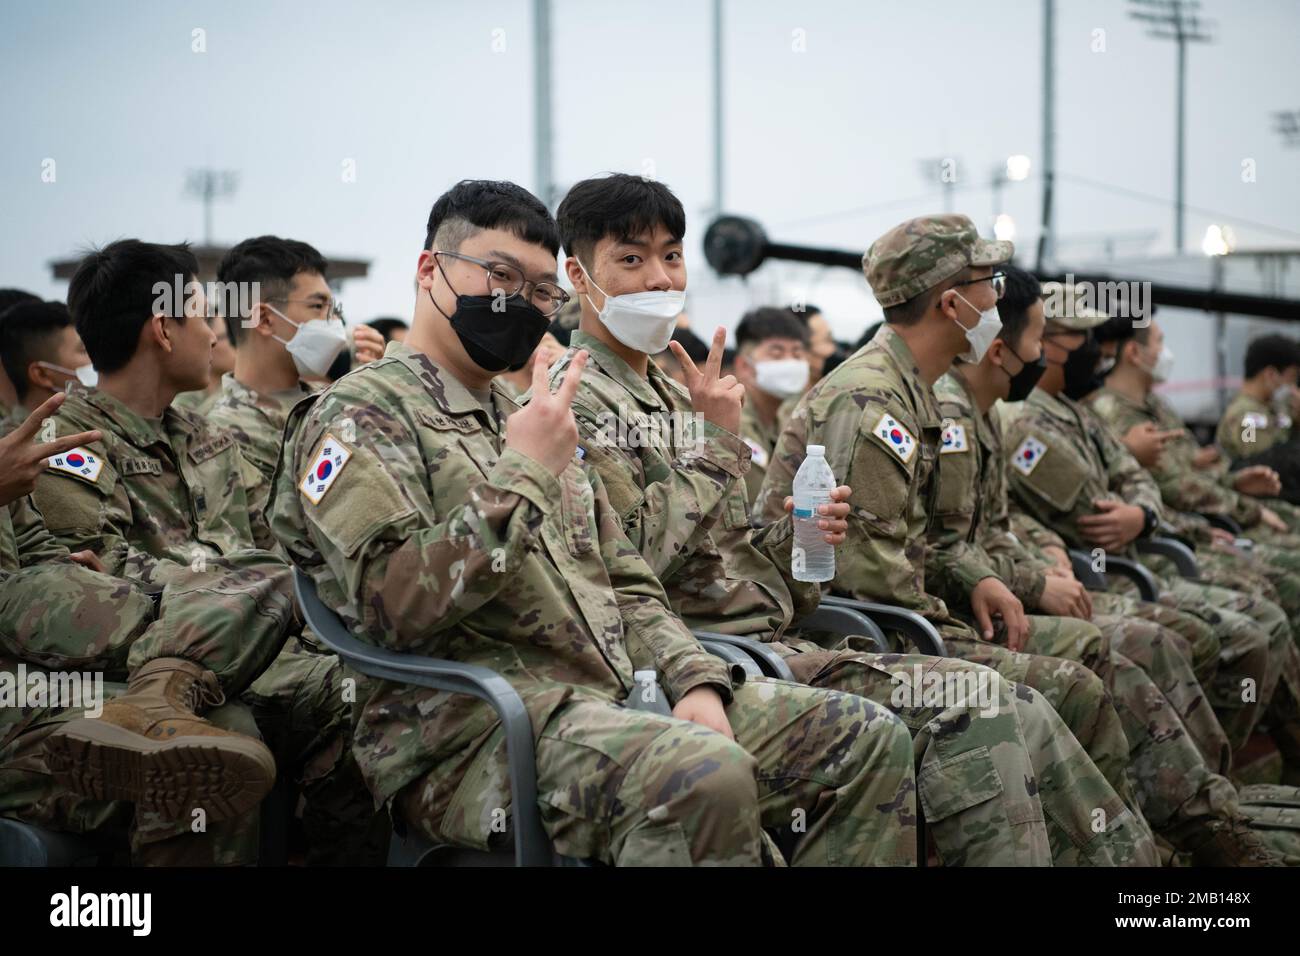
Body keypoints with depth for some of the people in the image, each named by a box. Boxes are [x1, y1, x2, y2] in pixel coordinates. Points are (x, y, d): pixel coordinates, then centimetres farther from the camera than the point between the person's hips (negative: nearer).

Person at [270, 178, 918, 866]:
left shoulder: (525, 420, 26)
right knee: (707, 777, -37)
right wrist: (522, 475, -14)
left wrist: (696, 680, 4)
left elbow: (626, 585, 24)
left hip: (618, 695, 9)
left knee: (867, 740, -3)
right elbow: (393, 606, -17)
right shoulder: (357, 416, -1)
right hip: (474, 727, -9)